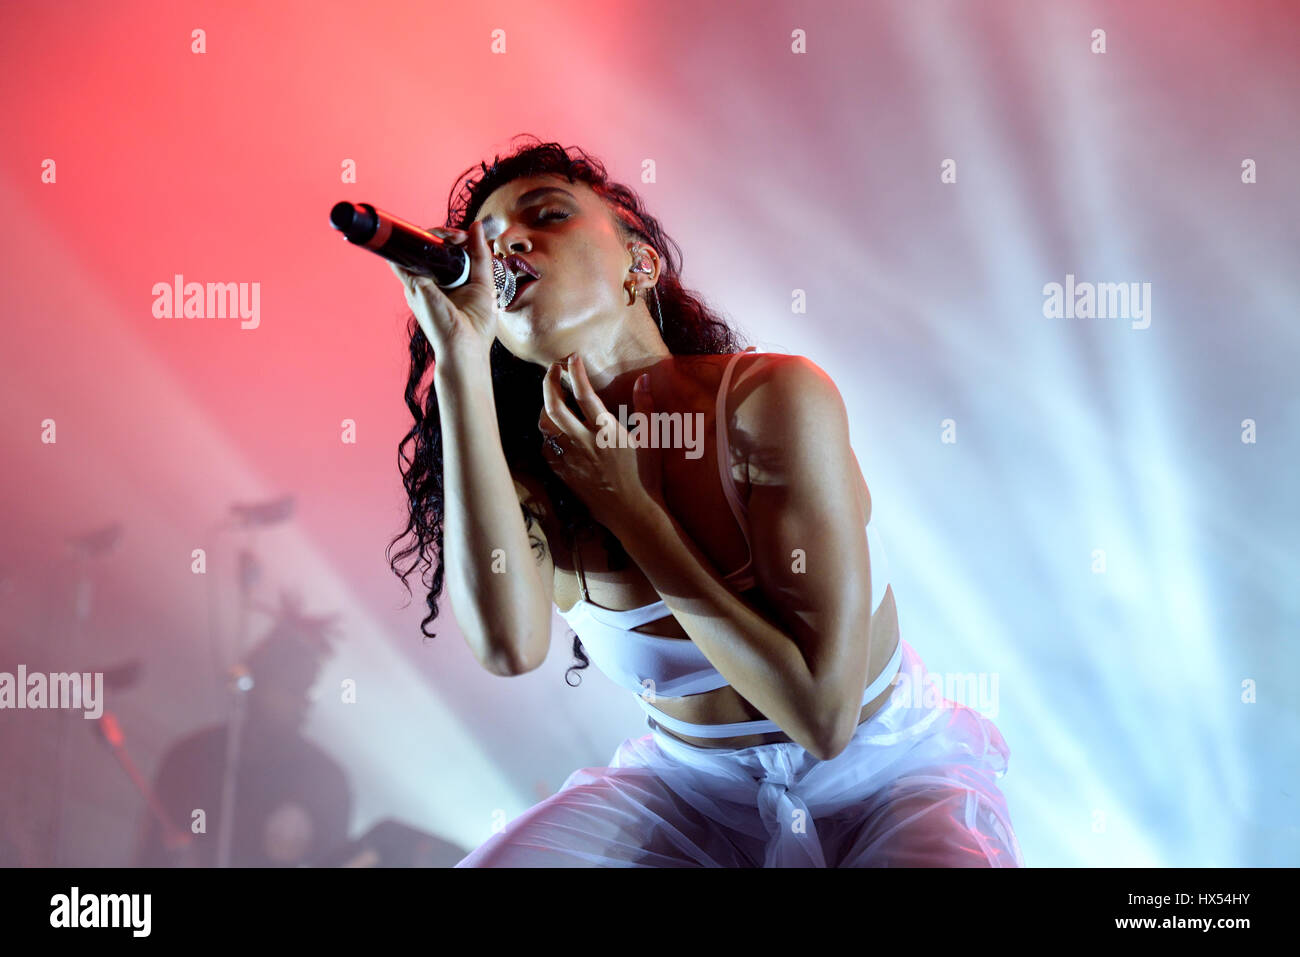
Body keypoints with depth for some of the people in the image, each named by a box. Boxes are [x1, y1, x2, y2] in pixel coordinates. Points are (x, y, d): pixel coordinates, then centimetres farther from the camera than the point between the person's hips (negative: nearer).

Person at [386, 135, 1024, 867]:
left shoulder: (772, 399, -20)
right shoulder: (530, 465, -7)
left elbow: (824, 714, -24)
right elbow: (509, 644, -31)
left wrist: (625, 506, -21)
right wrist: (460, 357, -28)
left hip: (890, 776, -2)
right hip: (694, 782, 3)